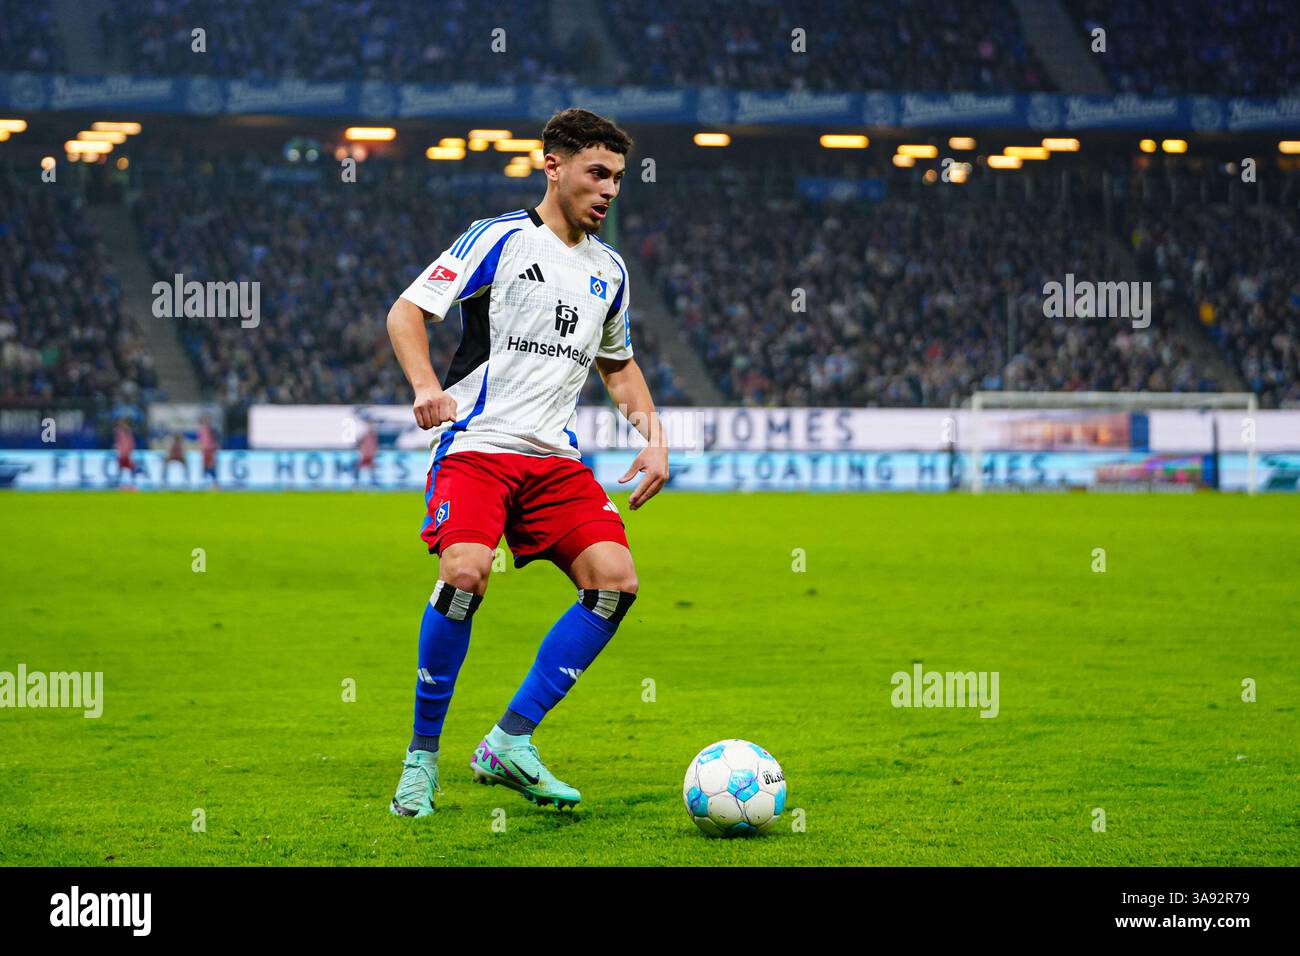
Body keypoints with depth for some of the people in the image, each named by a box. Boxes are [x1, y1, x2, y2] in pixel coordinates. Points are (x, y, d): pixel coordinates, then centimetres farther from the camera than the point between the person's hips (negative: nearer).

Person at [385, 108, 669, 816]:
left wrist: (653, 436, 15)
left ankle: (509, 744, -7)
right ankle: (422, 756, -10)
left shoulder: (609, 270, 17)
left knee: (615, 579, -14)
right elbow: (406, 311, -4)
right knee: (465, 572, -27)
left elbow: (618, 364, 31)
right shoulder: (499, 238, -1)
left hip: (555, 456, 6)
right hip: (476, 443, -6)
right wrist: (426, 387, -22)